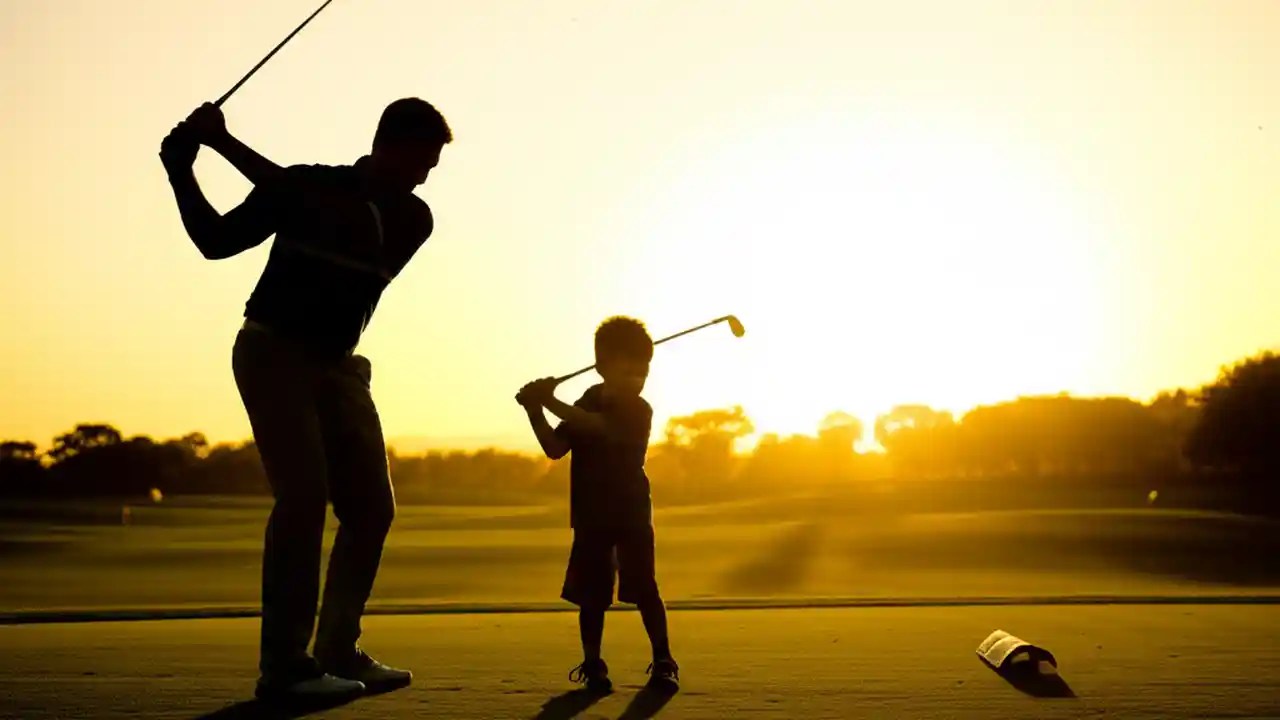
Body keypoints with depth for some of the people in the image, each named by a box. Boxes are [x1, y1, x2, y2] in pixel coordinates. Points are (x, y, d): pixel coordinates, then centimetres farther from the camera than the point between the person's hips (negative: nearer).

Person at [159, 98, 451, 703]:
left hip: (338, 365, 5)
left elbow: (343, 225, -20)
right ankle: (284, 663, -18)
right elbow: (216, 240, 0)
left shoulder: (412, 218, -1)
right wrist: (181, 170, -15)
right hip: (274, 352, -4)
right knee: (304, 494, -20)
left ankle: (337, 651, 12)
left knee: (371, 506, 0)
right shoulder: (309, 184, -4)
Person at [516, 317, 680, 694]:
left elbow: (598, 427, -29)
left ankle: (663, 662, 5)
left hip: (631, 513, -4)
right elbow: (555, 449, 1)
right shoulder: (589, 403, 5)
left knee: (643, 589, -5)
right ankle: (592, 665, 12)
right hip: (591, 515, 4)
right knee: (591, 592, 4)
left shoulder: (639, 411, -12)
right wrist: (535, 411, -12)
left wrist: (551, 402, -30)